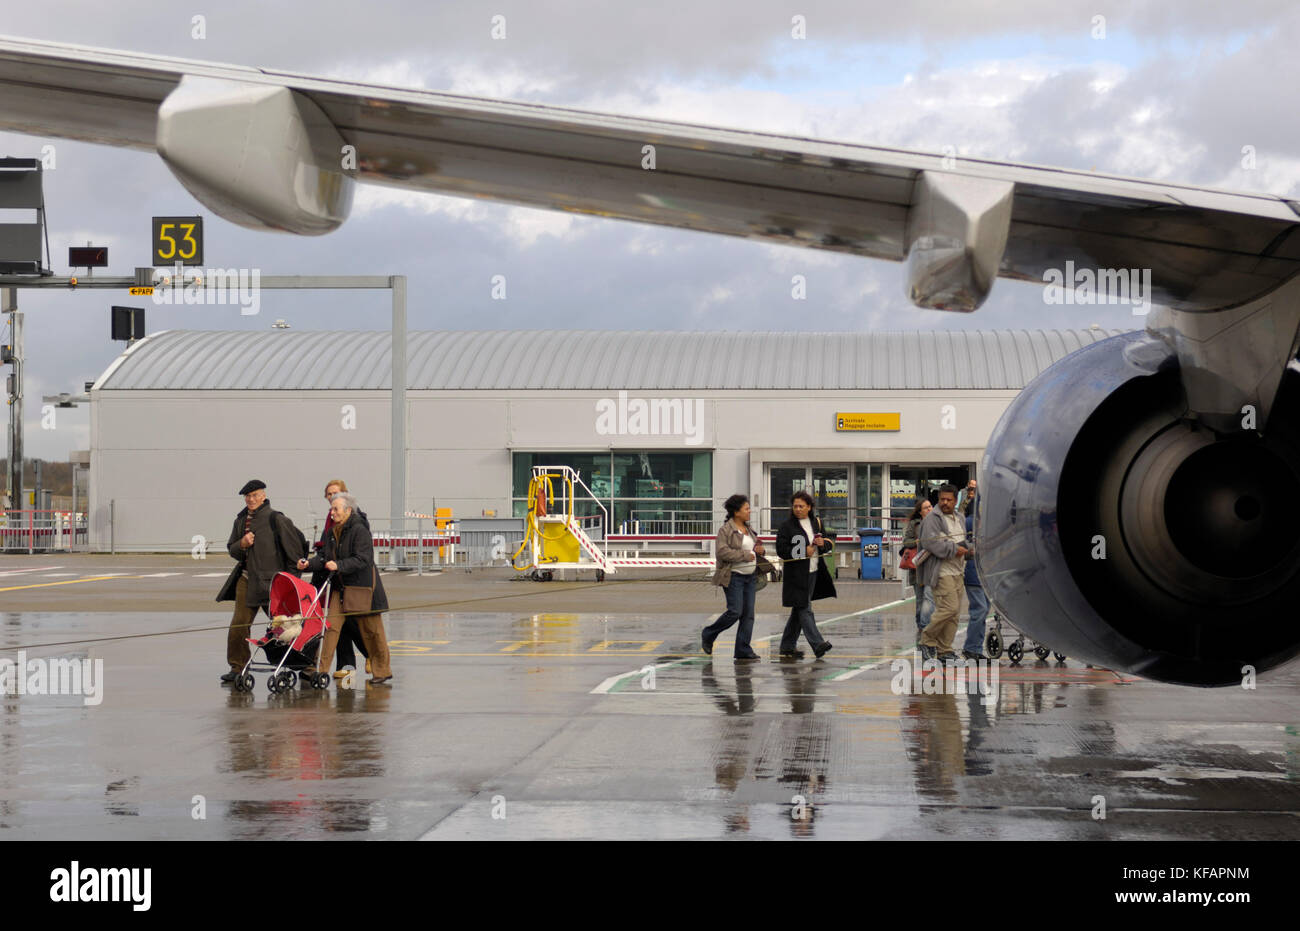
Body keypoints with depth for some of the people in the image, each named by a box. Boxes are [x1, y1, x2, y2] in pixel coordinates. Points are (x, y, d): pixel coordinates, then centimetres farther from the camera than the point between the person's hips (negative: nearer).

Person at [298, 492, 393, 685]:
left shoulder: (359, 530, -13)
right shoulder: (332, 532, 11)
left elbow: (363, 559, -20)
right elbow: (325, 556, 13)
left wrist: (339, 566, -27)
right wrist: (309, 563, -4)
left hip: (362, 588, -7)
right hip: (340, 586, 7)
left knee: (370, 630, 2)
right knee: (331, 624, -3)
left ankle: (382, 671, 13)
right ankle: (321, 668, -2)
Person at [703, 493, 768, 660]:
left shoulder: (748, 529, 15)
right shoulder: (725, 530, -9)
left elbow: (755, 545, 29)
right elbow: (722, 552, -20)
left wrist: (760, 550, 5)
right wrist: (745, 555, -19)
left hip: (750, 577, 8)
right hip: (734, 576, -8)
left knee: (748, 614, 2)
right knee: (735, 612, -11)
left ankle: (743, 650, 6)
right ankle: (708, 635, 10)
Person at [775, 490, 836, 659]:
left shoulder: (817, 522, 12)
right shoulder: (787, 526, -5)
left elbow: (830, 543, 16)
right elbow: (781, 550, -11)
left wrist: (823, 543, -7)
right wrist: (803, 553, -17)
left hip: (813, 572, 6)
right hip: (796, 573, -6)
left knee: (799, 610, 11)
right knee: (804, 608, -11)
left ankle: (787, 645, 19)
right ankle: (818, 644, -18)